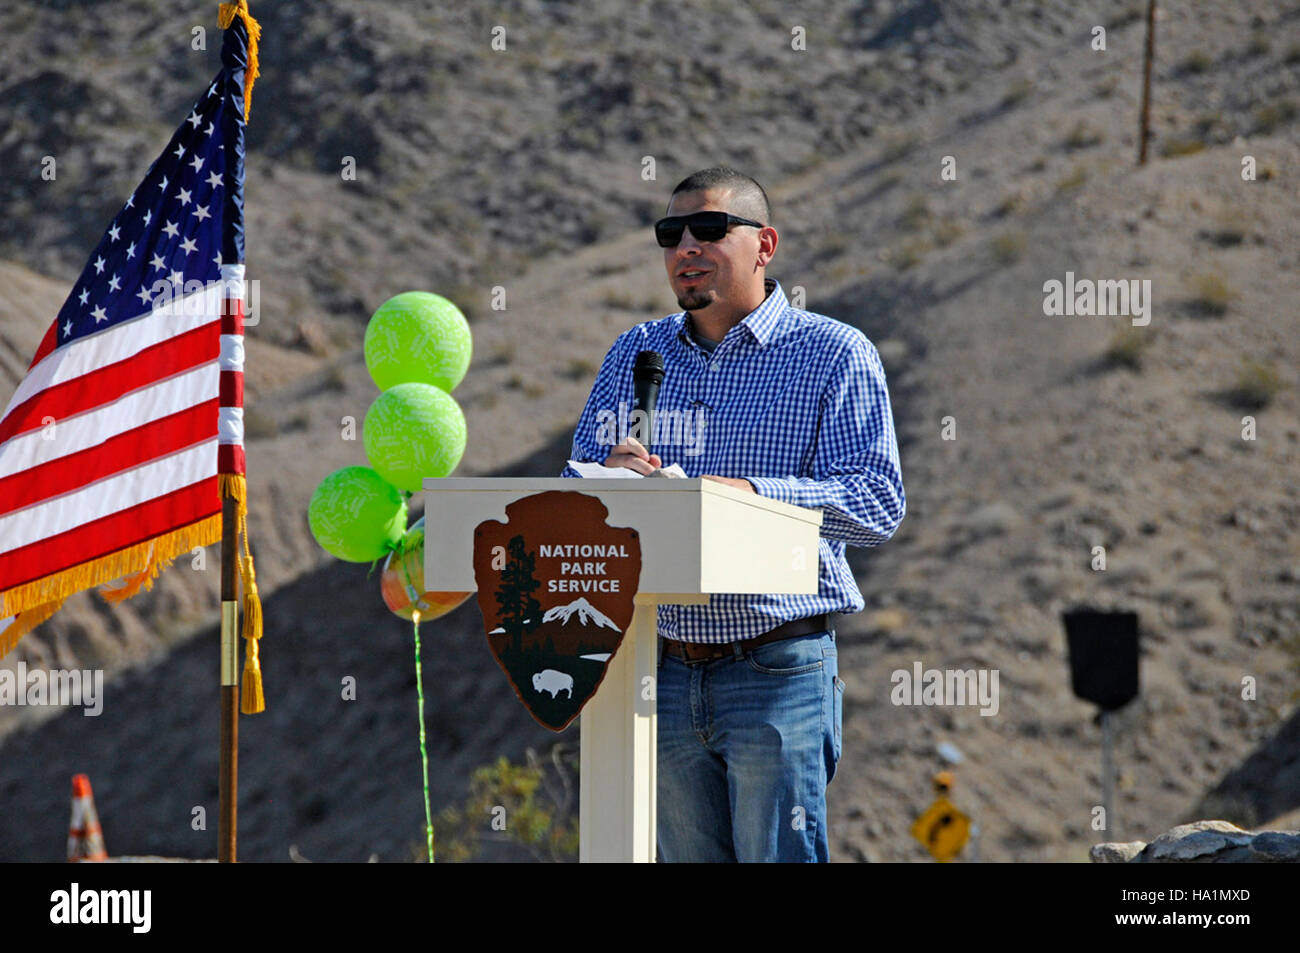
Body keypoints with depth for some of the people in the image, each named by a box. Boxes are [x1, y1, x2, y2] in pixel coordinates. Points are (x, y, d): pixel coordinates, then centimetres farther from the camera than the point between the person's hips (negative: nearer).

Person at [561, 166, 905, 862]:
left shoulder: (834, 354, 1)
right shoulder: (633, 354, 16)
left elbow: (878, 502, -10)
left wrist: (752, 494, -23)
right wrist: (607, 476, -12)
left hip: (778, 672, -5)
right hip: (664, 672, 5)